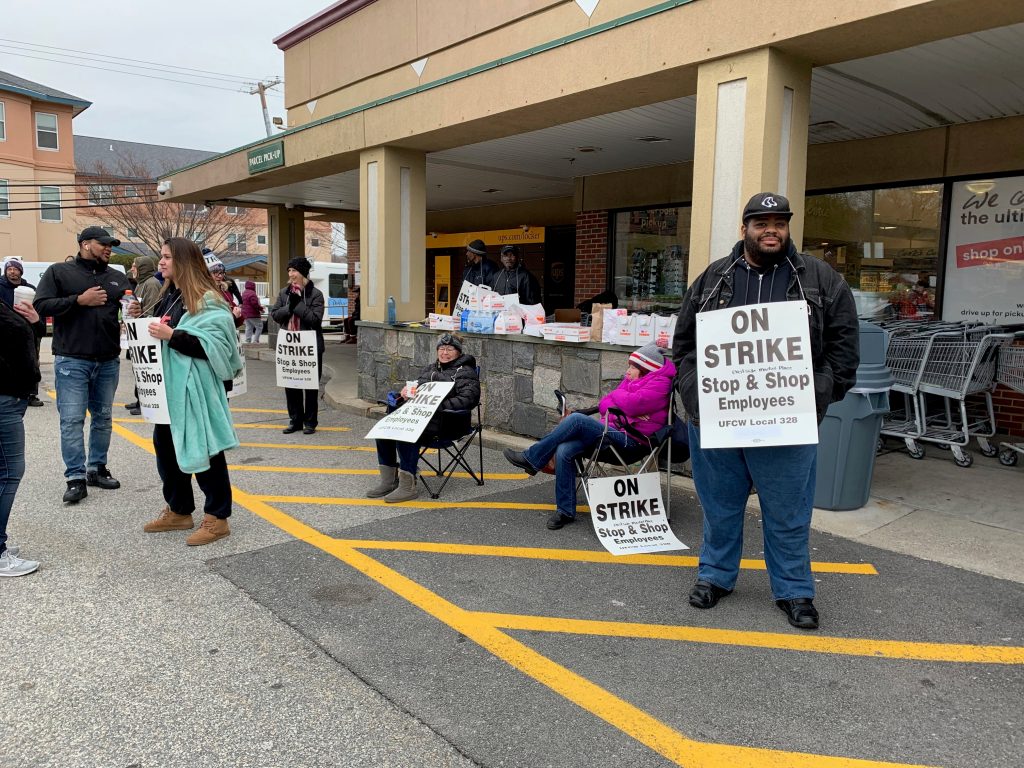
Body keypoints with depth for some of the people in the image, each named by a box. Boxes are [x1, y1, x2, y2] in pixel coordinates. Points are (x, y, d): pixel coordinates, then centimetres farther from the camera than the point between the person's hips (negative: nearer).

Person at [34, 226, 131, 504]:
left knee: (103, 417, 12)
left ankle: (96, 468, 24)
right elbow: (41, 305, -7)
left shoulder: (118, 278, 12)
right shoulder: (58, 272, 1)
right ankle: (76, 478, -1)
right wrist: (79, 300, -15)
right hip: (71, 360, -4)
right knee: (72, 420, -5)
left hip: (109, 361, 4)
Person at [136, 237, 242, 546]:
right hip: (169, 387, 9)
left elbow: (212, 346, -22)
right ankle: (179, 511, 29)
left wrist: (172, 336, -24)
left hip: (196, 389, -9)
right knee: (165, 446, 15)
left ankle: (217, 518, 11)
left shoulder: (207, 301, -13)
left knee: (202, 450, -1)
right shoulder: (167, 297, 14)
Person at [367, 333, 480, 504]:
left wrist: (439, 405, -23)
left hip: (446, 421, -8)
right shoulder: (431, 368, 27)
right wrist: (406, 390, 7)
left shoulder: (465, 372, 2)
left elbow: (468, 399, -13)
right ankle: (388, 480, -8)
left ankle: (408, 487, -26)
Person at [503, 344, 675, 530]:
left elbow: (630, 404, -20)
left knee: (576, 419, -24)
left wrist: (617, 395, 3)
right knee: (564, 450, -16)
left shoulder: (659, 384, -4)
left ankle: (531, 458, -12)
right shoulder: (631, 380, 23)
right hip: (613, 431, 8)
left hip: (630, 439, -8)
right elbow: (603, 405, 14)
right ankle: (565, 510, -7)